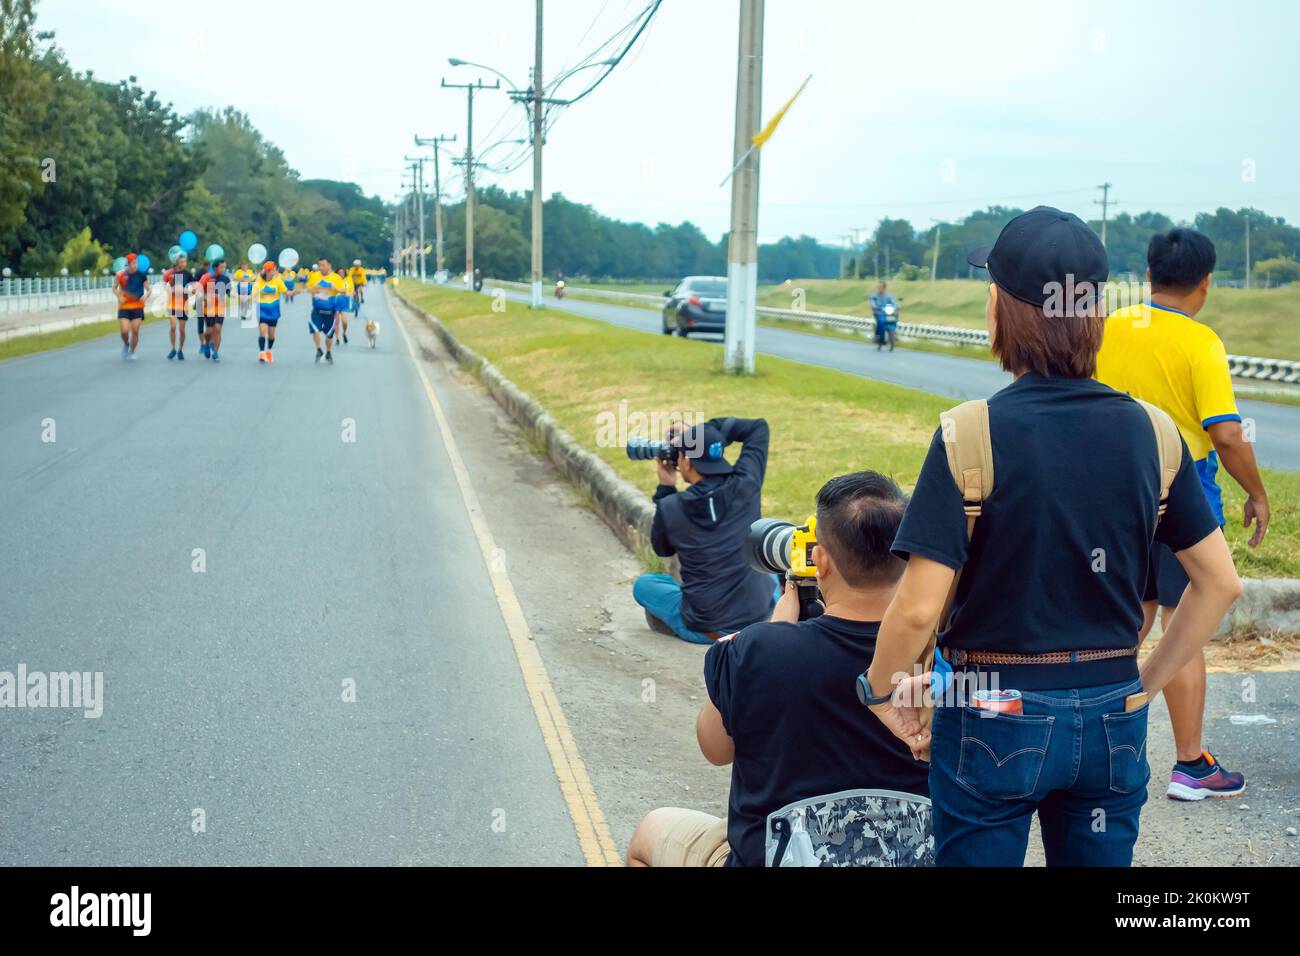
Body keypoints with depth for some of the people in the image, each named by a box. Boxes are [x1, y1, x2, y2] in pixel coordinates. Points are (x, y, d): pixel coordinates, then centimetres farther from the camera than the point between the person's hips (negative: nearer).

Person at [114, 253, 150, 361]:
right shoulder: (121, 275, -5)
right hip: (124, 307, 0)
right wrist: (119, 296, -11)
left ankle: (131, 352, 16)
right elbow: (115, 288, 8)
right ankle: (126, 344, 24)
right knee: (124, 331, -9)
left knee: (135, 331, -1)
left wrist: (145, 296, -18)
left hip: (137, 306, 0)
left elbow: (148, 290, 4)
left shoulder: (141, 275, -3)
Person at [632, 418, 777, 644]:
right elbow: (758, 427, 6)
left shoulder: (669, 508, -13)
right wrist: (702, 432, 5)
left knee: (642, 584, 22)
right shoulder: (746, 486, -11)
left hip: (703, 630, -2)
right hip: (757, 619, 3)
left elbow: (663, 549, 11)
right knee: (770, 575, 37)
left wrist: (665, 488, 9)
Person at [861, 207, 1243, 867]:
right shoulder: (1151, 433, -3)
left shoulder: (970, 435, -16)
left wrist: (881, 692, -2)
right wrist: (1148, 682, 11)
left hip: (994, 718, -4)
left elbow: (918, 607, -19)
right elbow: (1220, 582, 2)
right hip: (1114, 722, 4)